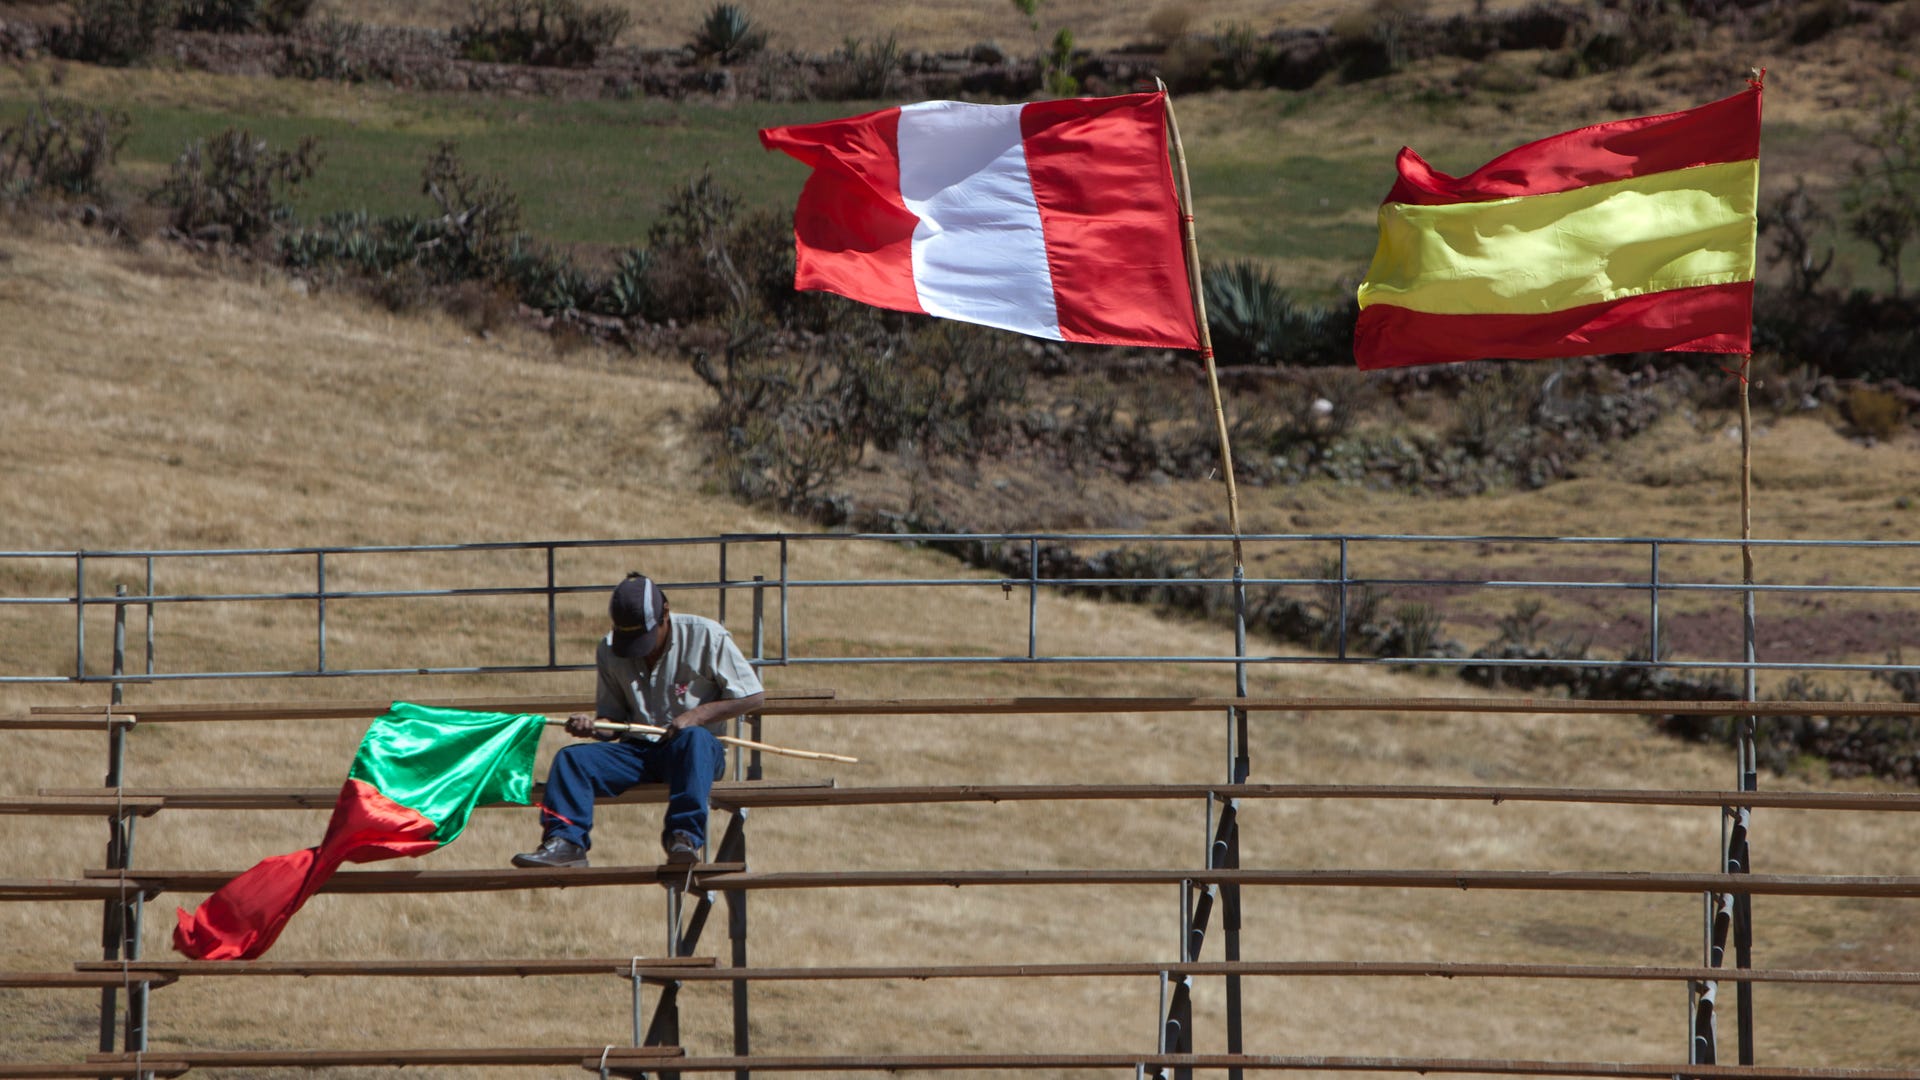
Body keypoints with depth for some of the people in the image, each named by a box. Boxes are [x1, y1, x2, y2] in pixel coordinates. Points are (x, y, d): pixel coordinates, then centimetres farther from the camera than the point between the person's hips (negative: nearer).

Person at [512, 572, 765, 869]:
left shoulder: (707, 637, -6)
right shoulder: (609, 650, 5)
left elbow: (753, 696, -4)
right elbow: (613, 718, 9)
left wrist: (697, 715, -15)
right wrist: (592, 726, -15)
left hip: (702, 751, -4)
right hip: (639, 750, 4)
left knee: (693, 739, -39)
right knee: (571, 757, -18)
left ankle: (685, 837, -49)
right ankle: (565, 841, -31)